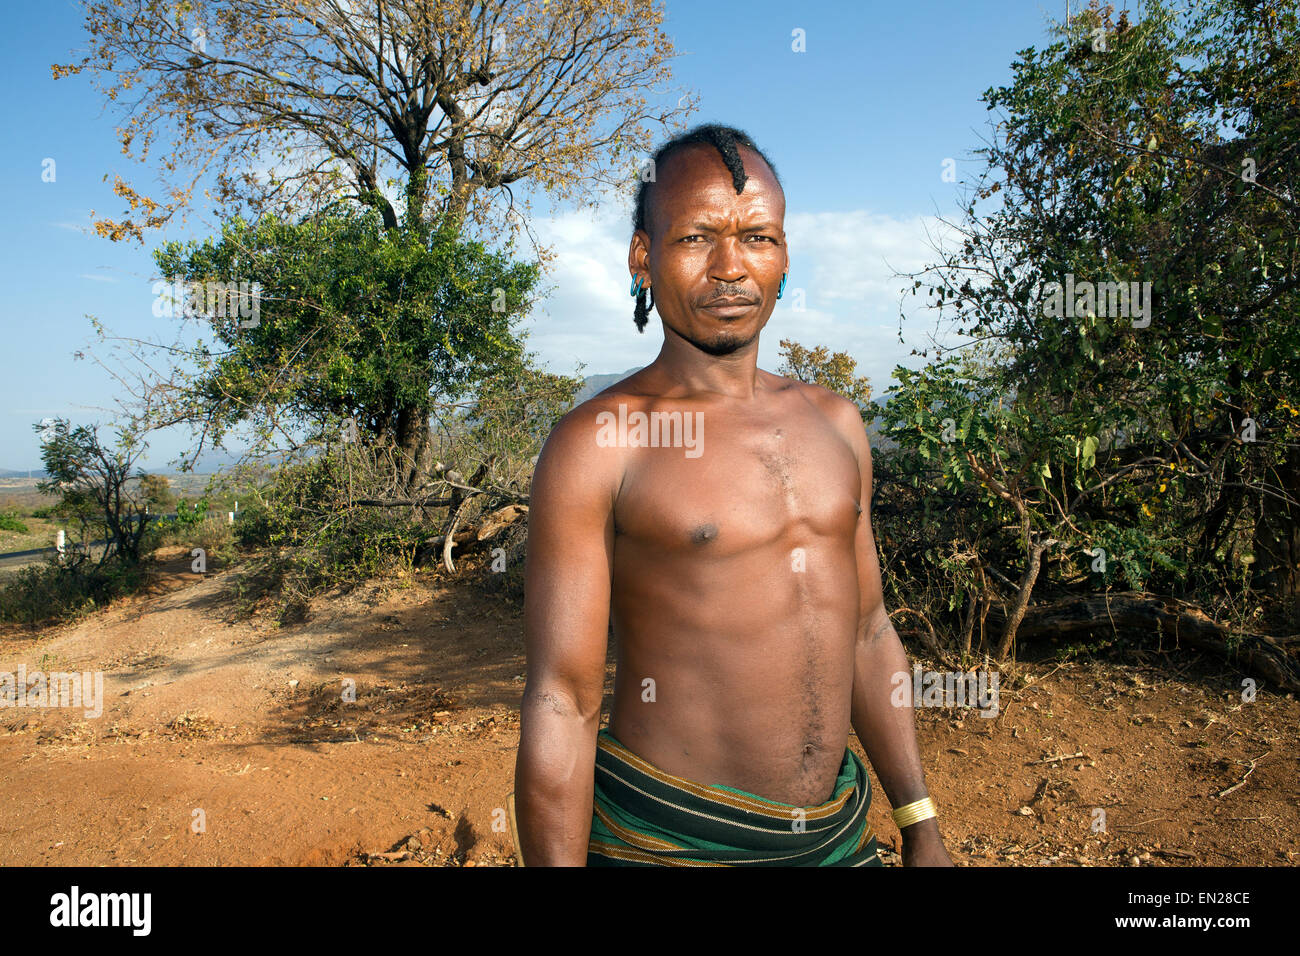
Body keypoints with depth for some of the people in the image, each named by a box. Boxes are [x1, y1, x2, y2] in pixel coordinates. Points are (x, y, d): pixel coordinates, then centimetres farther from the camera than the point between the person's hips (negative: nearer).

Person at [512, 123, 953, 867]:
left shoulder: (835, 422, 5)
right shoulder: (598, 444, -13)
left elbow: (867, 633, 10)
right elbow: (561, 703, -14)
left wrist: (922, 827, 11)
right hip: (666, 836, -5)